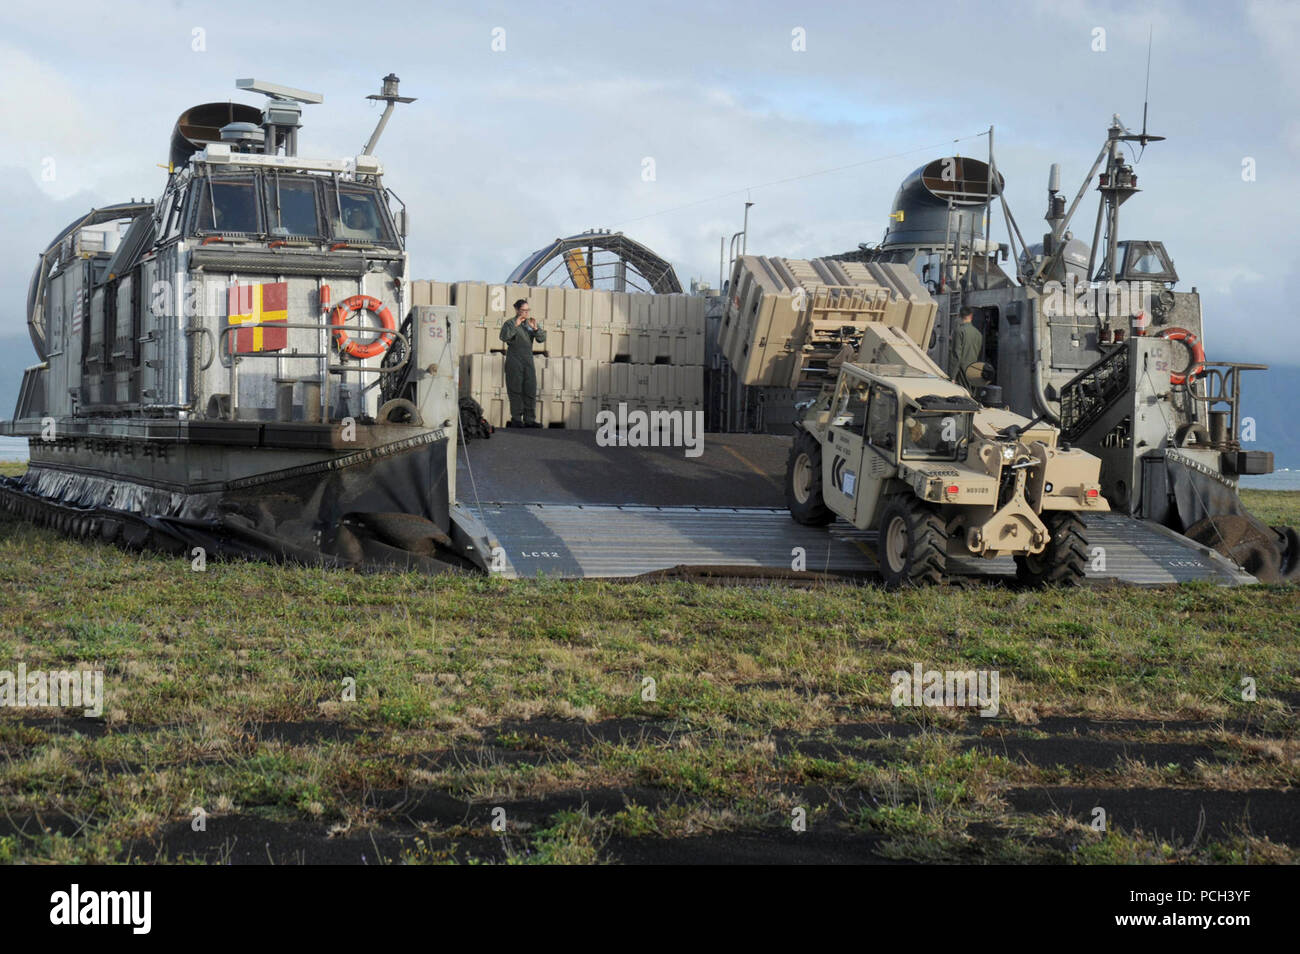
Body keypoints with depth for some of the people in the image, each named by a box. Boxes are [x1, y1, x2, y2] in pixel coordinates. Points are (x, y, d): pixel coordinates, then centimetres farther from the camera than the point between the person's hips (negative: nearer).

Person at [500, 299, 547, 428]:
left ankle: (529, 419, 5)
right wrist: (515, 325, -27)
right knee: (516, 390, -2)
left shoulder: (531, 323, 12)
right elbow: (504, 337, -20)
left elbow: (542, 338, 4)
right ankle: (516, 419, 3)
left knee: (531, 390, 1)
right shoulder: (510, 323, -3)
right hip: (514, 361, -5)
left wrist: (535, 328, -14)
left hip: (528, 361, 5)